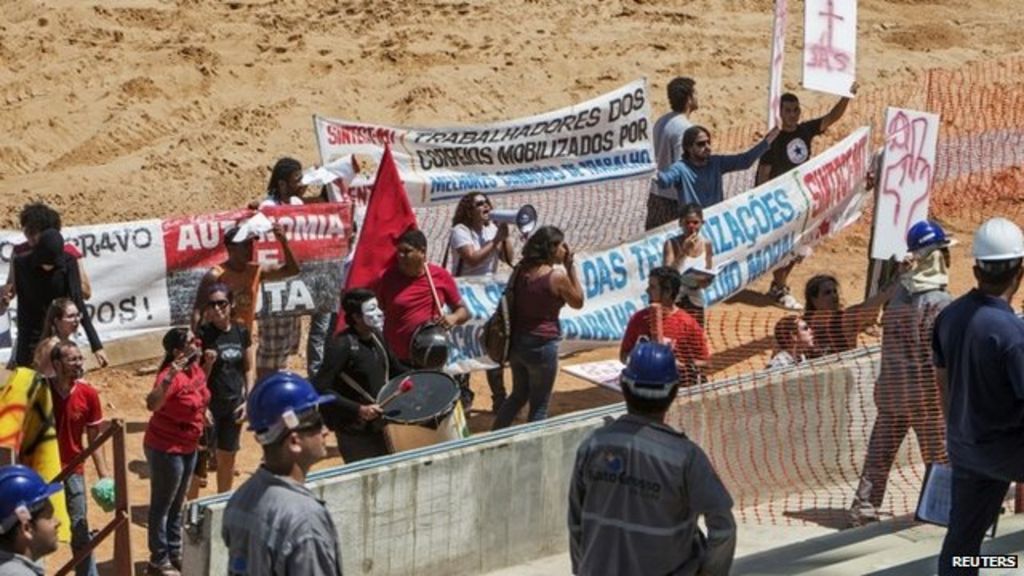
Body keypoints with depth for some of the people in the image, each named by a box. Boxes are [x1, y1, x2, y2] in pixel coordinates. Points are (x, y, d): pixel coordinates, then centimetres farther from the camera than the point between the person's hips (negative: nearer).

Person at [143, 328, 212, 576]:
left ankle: (174, 555, 33)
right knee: (162, 505, 4)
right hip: (166, 449, -9)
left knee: (177, 504, 20)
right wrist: (169, 377, -54)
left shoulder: (195, 368, 0)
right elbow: (152, 404, -43)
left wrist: (208, 366, 9)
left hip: (189, 447, 9)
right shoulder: (171, 374, -26)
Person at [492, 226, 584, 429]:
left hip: (516, 342, 7)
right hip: (542, 345, -7)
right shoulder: (557, 277, -16)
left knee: (519, 394, 25)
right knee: (539, 405, 7)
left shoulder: (521, 270, 1)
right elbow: (578, 302, -2)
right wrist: (571, 267, -2)